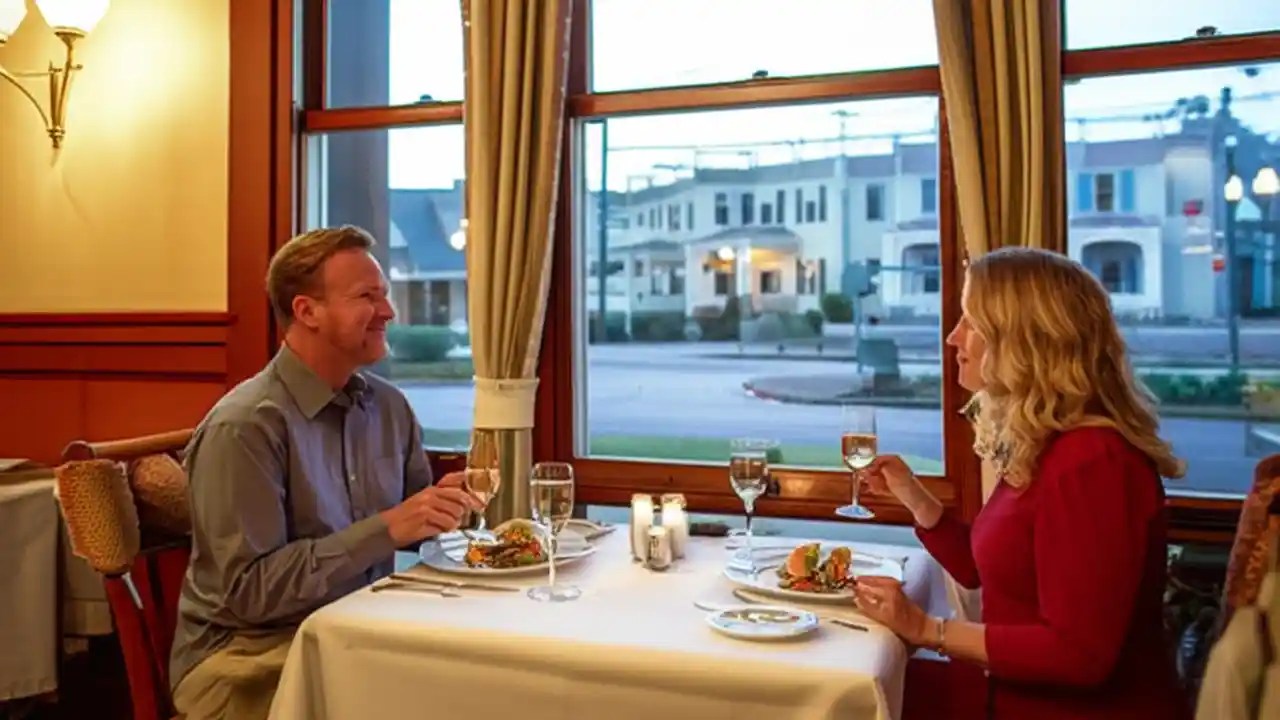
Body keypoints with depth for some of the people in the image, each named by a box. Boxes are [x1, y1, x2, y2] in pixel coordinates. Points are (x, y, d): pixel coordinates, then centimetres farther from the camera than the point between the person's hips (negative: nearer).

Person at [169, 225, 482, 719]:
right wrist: (385, 529, -26)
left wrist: (448, 504, -10)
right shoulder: (245, 427, -18)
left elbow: (414, 525, 13)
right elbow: (249, 591, -20)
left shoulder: (389, 405, 3)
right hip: (249, 655, -6)